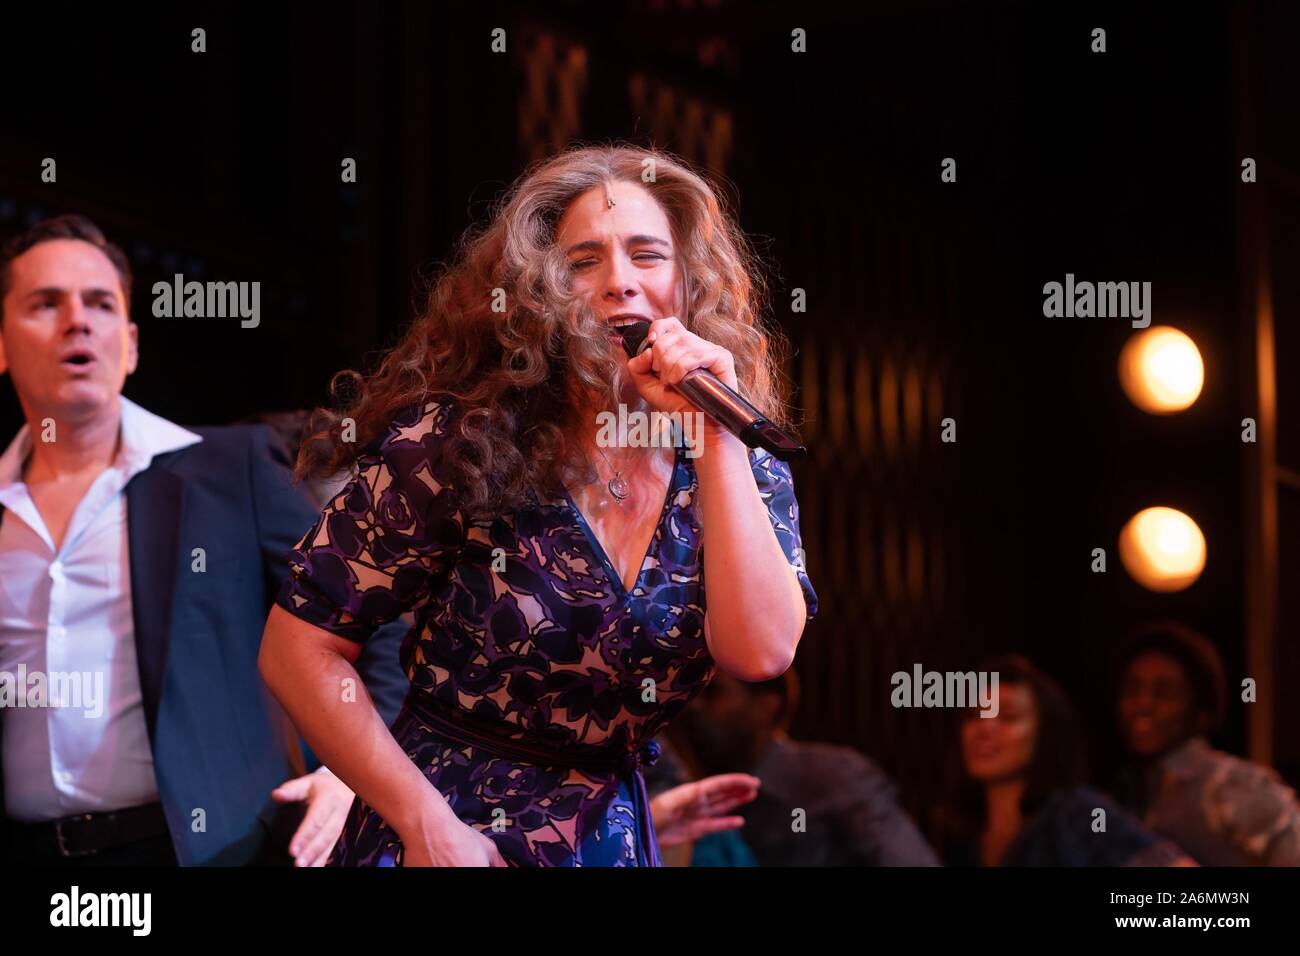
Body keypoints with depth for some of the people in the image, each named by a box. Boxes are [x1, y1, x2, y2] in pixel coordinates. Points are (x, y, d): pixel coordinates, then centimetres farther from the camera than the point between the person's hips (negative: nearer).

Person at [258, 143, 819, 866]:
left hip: (628, 834, 4)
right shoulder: (460, 443, -13)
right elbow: (299, 648, -12)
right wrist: (428, 824, -17)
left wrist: (718, 435, -20)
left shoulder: (744, 472, -2)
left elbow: (760, 652, -19)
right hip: (456, 840, -4)